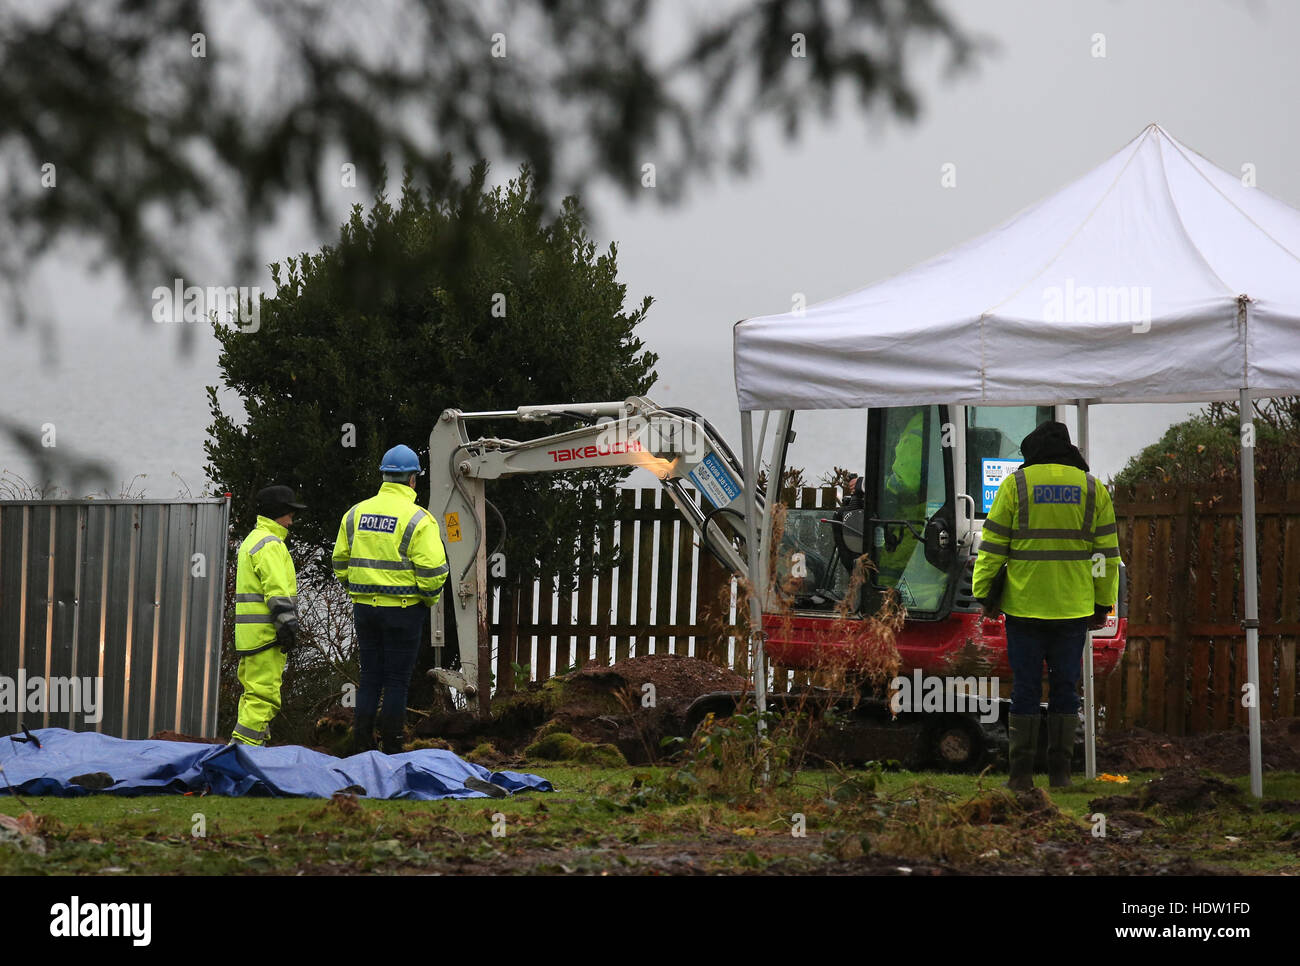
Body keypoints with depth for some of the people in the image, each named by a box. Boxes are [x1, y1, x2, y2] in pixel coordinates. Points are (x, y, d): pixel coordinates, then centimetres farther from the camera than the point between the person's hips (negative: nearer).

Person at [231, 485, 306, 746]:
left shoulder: (251, 541, 23)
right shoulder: (270, 544, -11)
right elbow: (277, 590, -19)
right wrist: (287, 624, -20)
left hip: (249, 634, 11)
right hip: (266, 633, -11)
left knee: (254, 692, 15)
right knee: (264, 695, -12)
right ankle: (244, 746, -17)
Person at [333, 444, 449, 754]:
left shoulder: (355, 514, 6)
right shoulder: (418, 519, -10)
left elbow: (340, 563, 11)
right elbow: (432, 570, -15)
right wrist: (428, 599, 2)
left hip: (364, 608, 5)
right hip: (402, 609, -5)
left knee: (369, 678, 13)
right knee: (397, 681, 2)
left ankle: (361, 747, 12)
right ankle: (392, 750, 3)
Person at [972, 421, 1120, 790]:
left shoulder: (1016, 484, -2)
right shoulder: (1092, 489, 5)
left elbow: (993, 545, -2)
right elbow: (1107, 551, 7)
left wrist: (984, 594, 5)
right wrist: (1103, 604, 13)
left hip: (1024, 606, -2)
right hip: (1073, 608, 2)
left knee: (1025, 689, 3)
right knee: (1065, 688, 8)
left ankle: (1021, 773, 1)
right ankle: (1059, 771, 8)